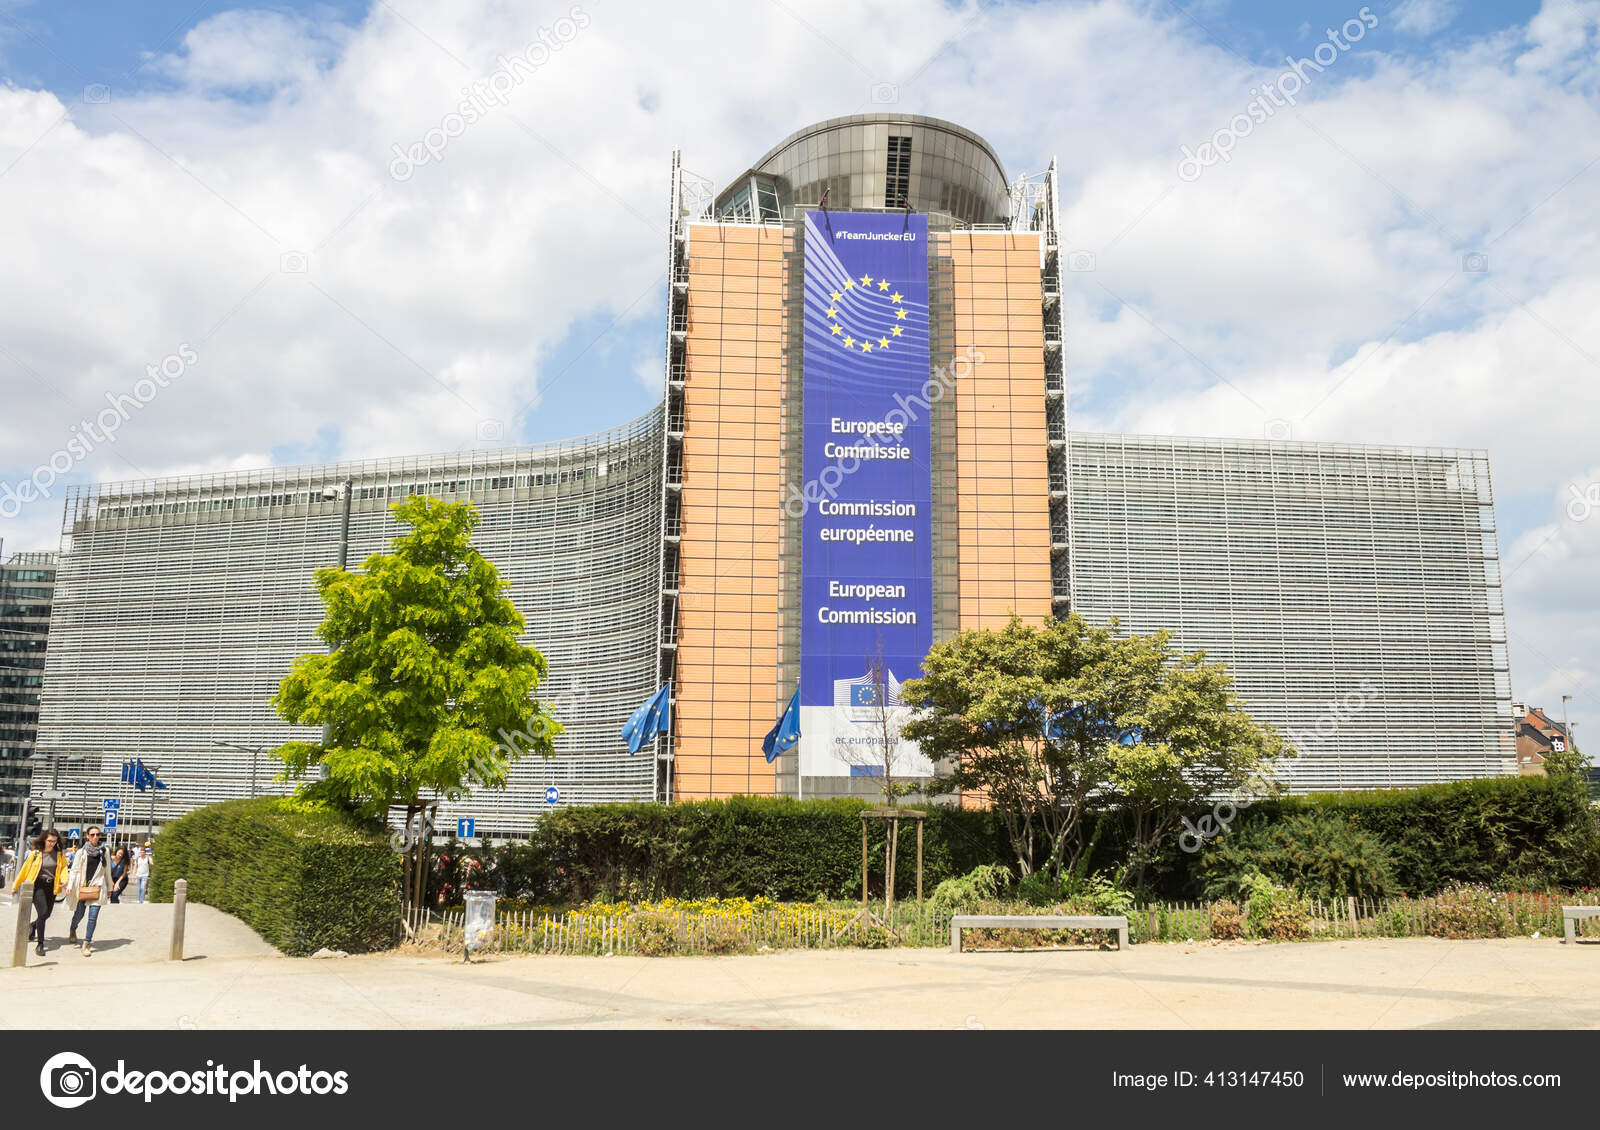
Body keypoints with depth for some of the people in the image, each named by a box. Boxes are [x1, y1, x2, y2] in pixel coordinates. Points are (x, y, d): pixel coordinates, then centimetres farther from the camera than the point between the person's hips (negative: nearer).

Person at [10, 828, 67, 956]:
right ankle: (40, 945, -9)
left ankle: (33, 926, 47)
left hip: (51, 887, 4)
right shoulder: (35, 853, -3)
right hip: (38, 885, -3)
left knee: (47, 914, 11)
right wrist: (16, 885, 13)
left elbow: (63, 867, 5)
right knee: (42, 912, -16)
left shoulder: (60, 854, 4)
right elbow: (25, 869, 5)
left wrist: (64, 880, -15)